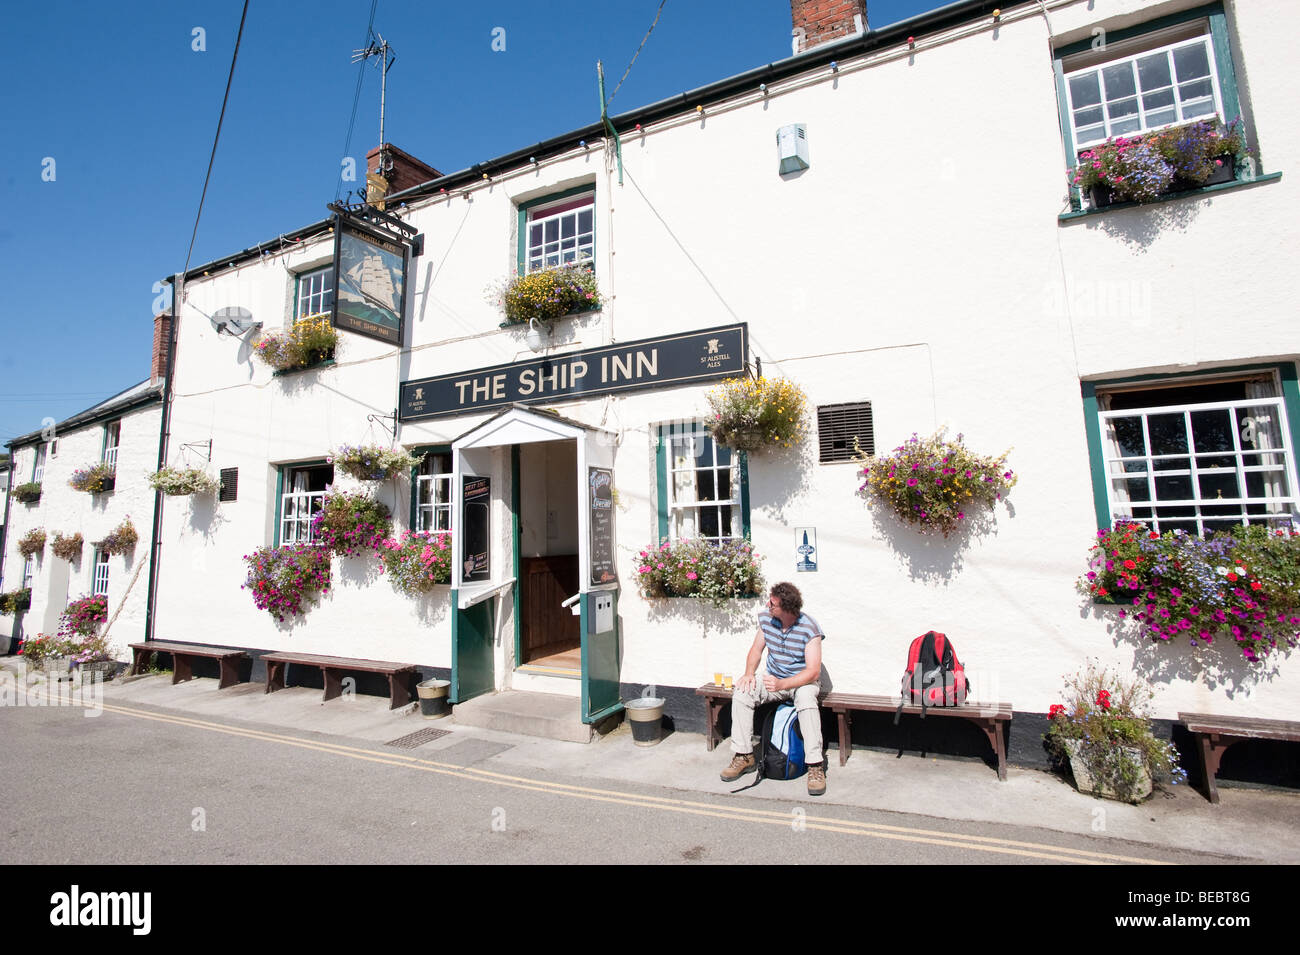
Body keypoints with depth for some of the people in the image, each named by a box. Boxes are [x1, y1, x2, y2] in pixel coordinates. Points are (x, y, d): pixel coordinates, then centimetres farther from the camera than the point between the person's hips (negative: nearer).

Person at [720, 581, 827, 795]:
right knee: (741, 694, -21)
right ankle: (744, 756, -9)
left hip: (803, 680, -4)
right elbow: (757, 648, 7)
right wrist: (749, 674, -12)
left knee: (806, 700, -38)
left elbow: (813, 672, -25)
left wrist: (782, 684, -38)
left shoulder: (809, 629, -23)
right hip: (773, 677, 5)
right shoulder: (765, 618, -7)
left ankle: (815, 766, -27)